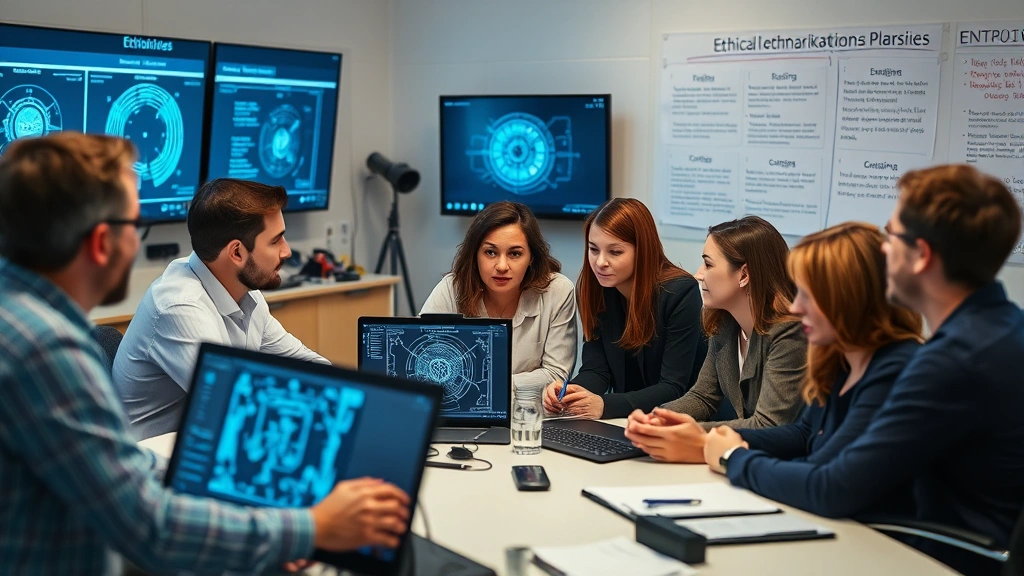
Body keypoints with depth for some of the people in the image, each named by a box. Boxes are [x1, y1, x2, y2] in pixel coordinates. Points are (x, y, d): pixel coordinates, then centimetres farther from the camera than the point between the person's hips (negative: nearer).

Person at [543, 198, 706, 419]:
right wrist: (570, 391, -24)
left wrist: (605, 405, -32)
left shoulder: (680, 293, -16)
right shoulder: (593, 290, -1)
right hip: (626, 419, 4)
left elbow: (673, 388, -18)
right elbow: (595, 369, -2)